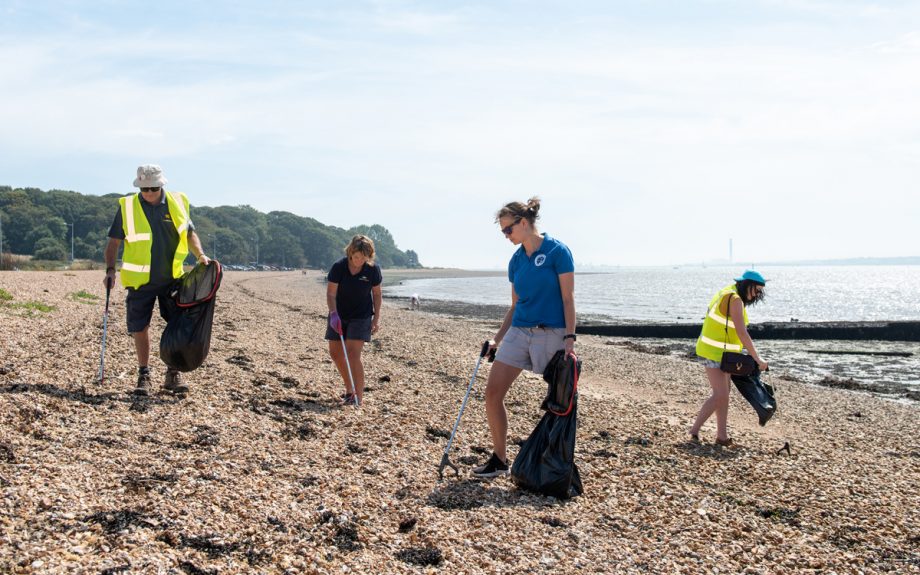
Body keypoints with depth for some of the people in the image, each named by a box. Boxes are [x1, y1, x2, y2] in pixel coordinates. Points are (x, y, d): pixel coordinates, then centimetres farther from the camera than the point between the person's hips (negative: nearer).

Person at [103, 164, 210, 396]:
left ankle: (173, 375, 15)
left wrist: (200, 255, -2)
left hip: (172, 279, 2)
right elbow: (114, 241, 1)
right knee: (140, 328, 3)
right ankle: (144, 375, 17)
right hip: (140, 281, -1)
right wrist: (110, 270, -9)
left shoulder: (178, 203, 1)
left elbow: (189, 233, 13)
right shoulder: (127, 207, -4)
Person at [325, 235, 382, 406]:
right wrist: (333, 314, -28)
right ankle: (349, 389, 27)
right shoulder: (338, 267, -16)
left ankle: (358, 396, -9)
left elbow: (377, 293, 0)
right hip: (339, 316, 3)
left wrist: (376, 318, -3)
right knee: (335, 353, 9)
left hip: (361, 316, -3)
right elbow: (330, 293, -15)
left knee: (353, 354, -14)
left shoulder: (373, 269, -13)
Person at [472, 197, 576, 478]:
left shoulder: (557, 251, -8)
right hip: (519, 331, 6)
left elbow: (568, 298, -10)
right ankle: (499, 459, 9)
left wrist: (570, 337, -16)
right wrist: (497, 339, 12)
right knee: (492, 393, -2)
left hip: (551, 334, -6)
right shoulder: (516, 260, 11)